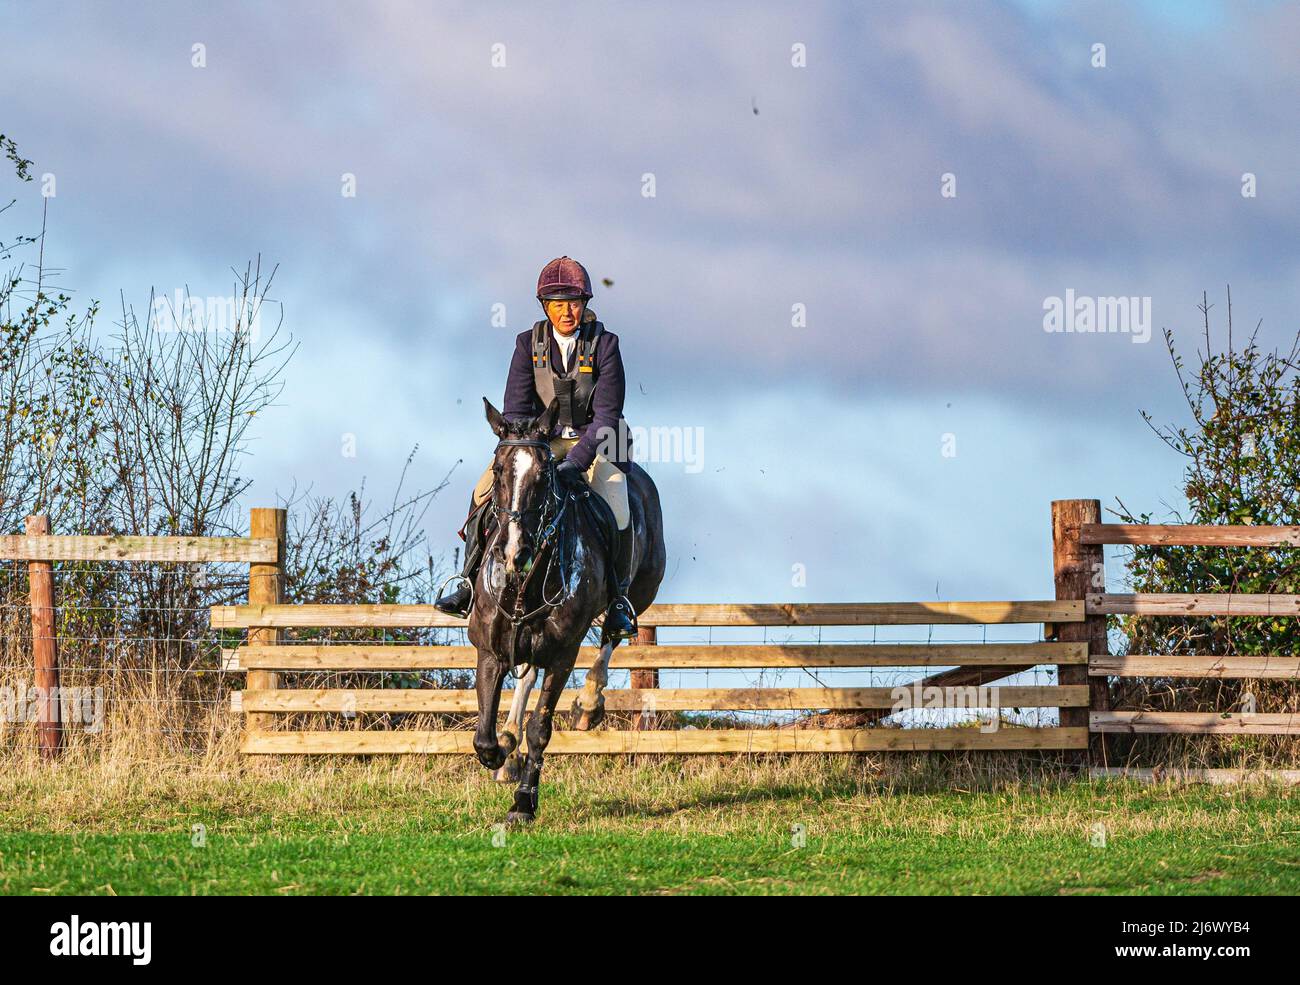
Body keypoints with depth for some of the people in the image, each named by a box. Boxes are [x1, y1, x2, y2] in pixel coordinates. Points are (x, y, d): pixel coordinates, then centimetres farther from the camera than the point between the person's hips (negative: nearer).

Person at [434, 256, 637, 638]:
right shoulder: (529, 344, -8)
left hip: (594, 440, -2)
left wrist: (575, 463, -33)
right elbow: (516, 410, -12)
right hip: (542, 437, 2)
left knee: (615, 510, -28)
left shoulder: (605, 345, -15)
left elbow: (607, 412, -21)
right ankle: (470, 581, -6)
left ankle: (617, 598, -10)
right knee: (486, 492, -18)